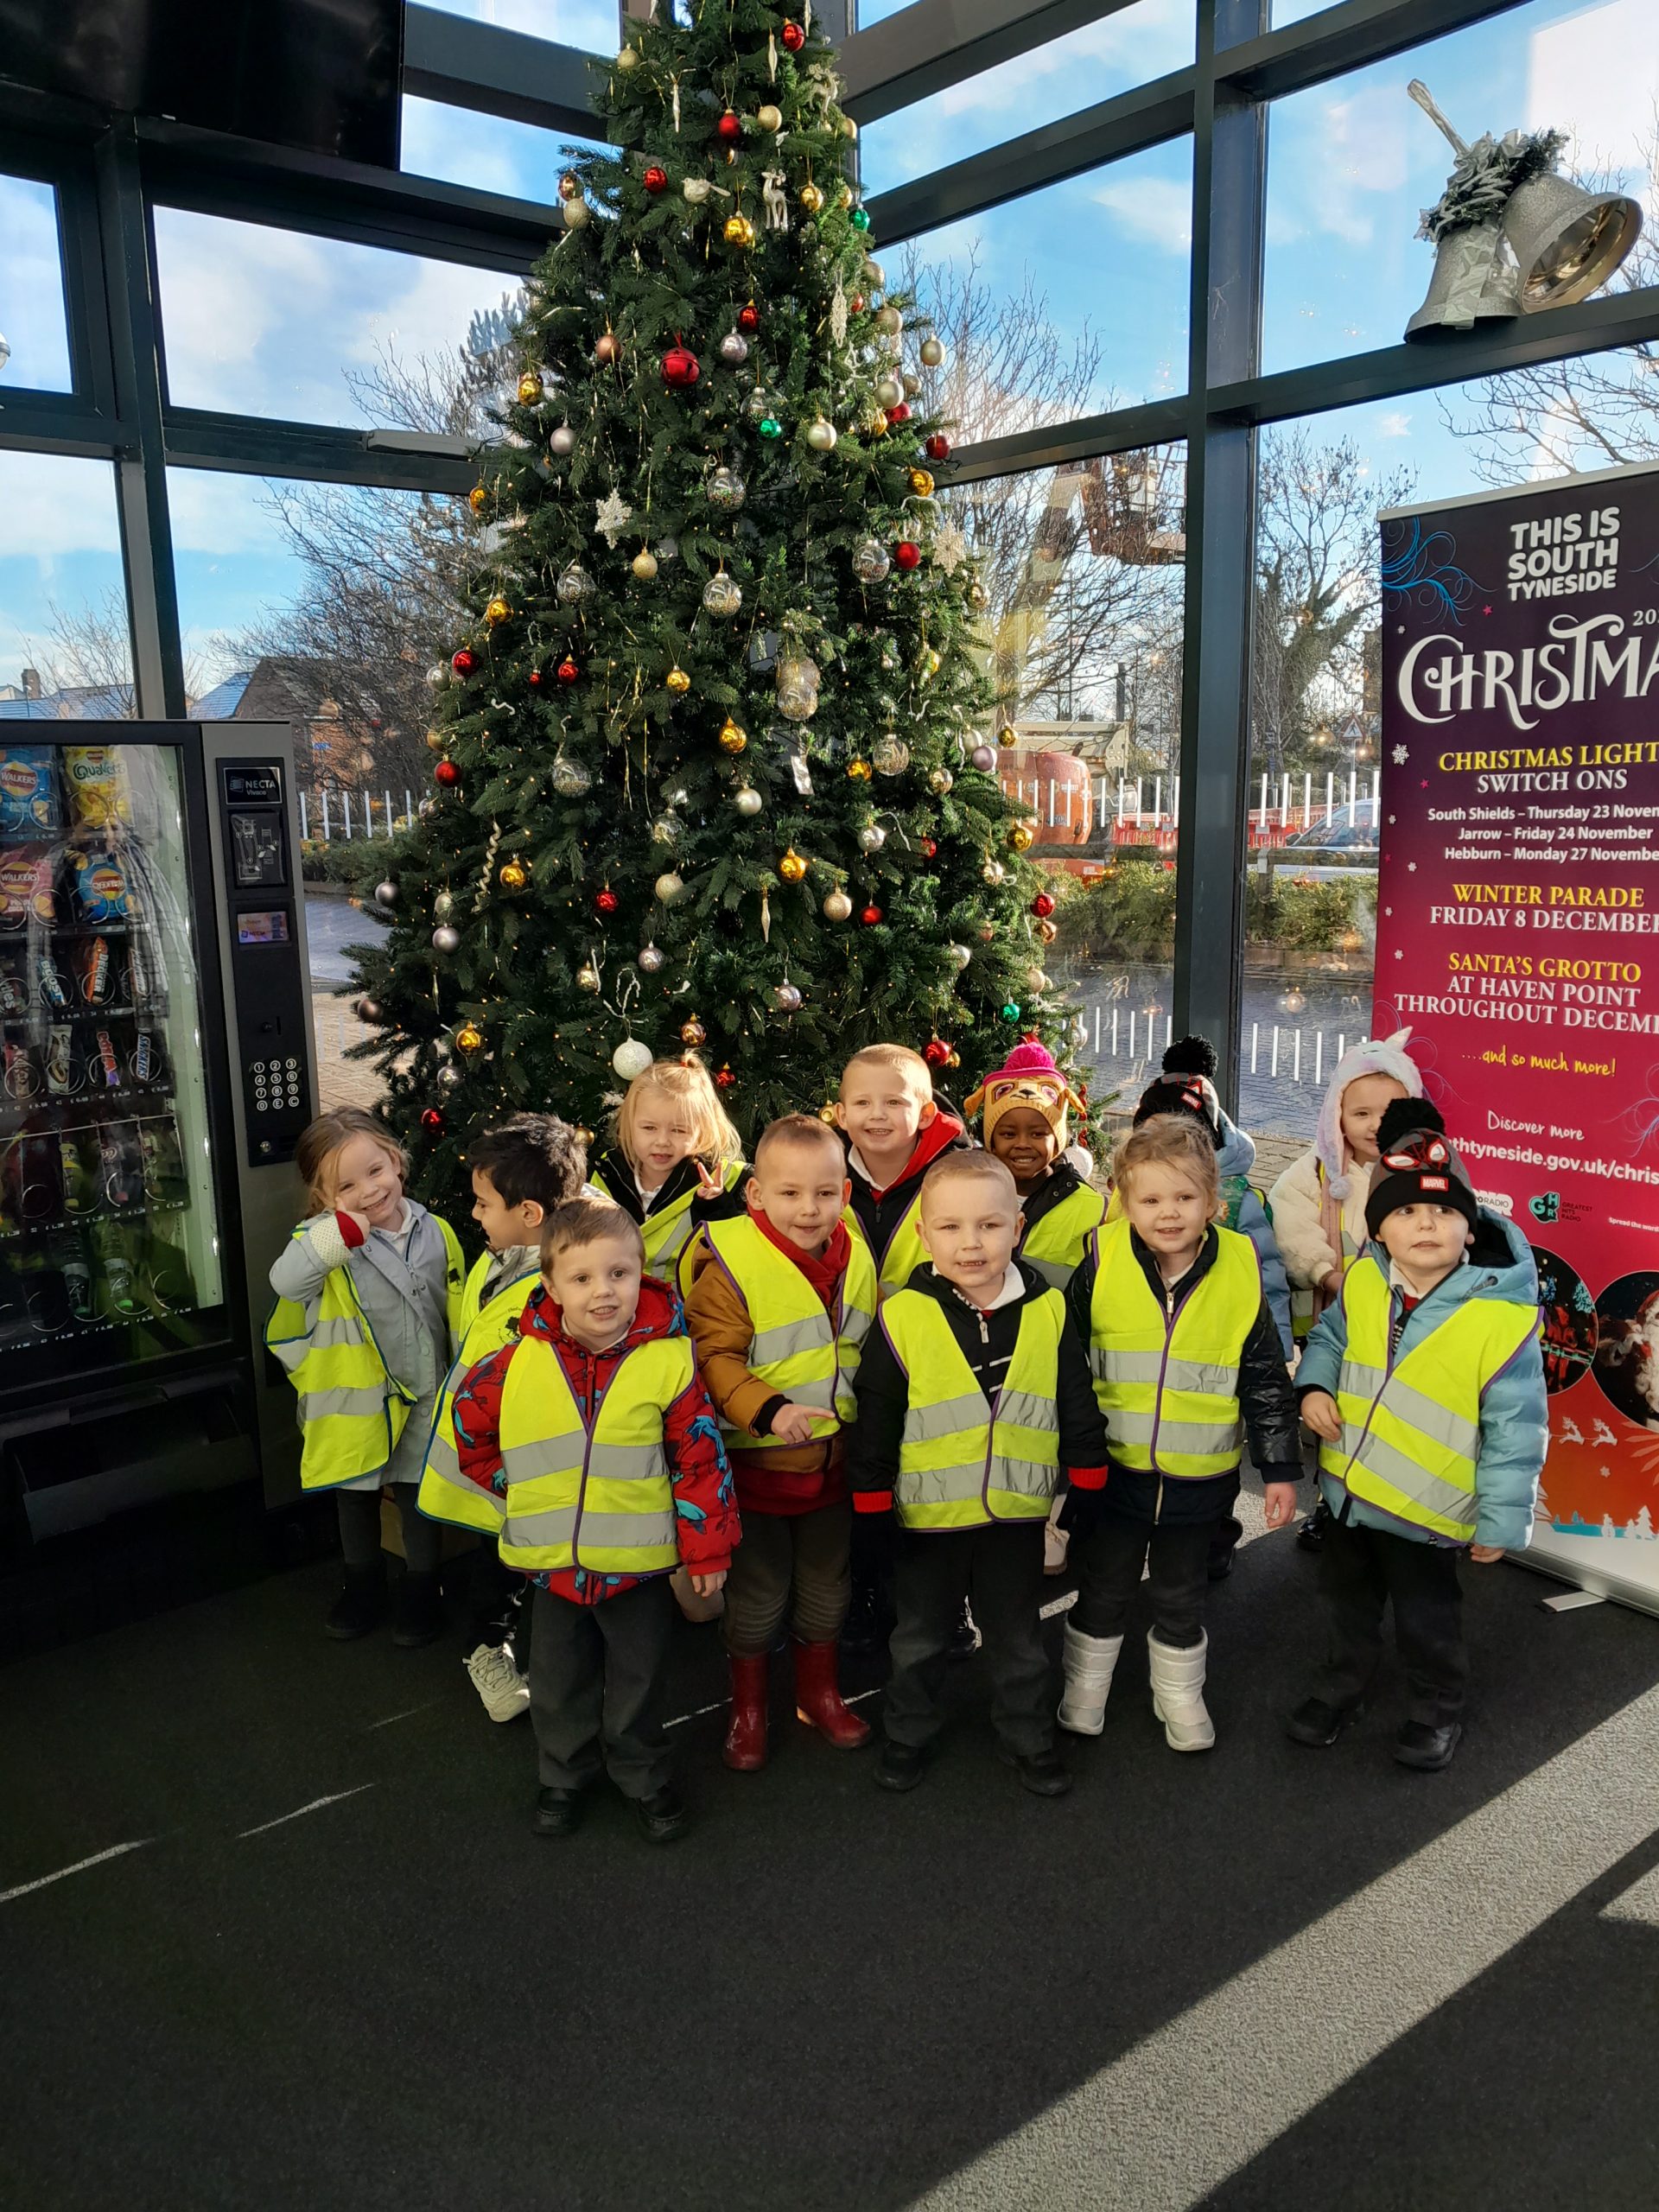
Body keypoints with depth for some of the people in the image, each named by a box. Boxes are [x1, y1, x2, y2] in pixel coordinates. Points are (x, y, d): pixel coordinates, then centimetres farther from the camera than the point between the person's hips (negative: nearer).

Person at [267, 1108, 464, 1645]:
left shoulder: (435, 1233, -7)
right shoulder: (325, 1237, -16)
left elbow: (457, 1314, 4)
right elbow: (284, 1281, -35)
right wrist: (340, 1230, -43)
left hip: (422, 1394, 1)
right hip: (353, 1396, 0)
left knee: (416, 1491, 15)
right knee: (355, 1495, 19)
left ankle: (421, 1585, 36)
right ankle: (363, 1581, 42)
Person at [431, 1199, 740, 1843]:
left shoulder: (669, 1358, -17)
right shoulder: (520, 1362, -12)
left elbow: (700, 1458, -11)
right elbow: (469, 1422, 8)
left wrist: (707, 1548, -7)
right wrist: (511, 1489, 6)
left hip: (639, 1559, -2)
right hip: (552, 1561, 2)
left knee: (638, 1680, 17)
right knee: (559, 1681, 21)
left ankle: (644, 1779, 41)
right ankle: (565, 1776, 44)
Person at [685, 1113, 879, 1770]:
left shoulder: (856, 1260, -1)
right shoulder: (732, 1266, -19)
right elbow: (713, 1357, -22)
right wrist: (769, 1410, -34)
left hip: (834, 1458, 5)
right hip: (758, 1462, -5)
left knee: (827, 1588, 20)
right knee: (757, 1595, 10)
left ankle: (820, 1692, 41)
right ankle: (747, 1708, 32)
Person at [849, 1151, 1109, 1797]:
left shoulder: (1048, 1312, -9)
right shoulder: (902, 1319, -15)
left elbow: (1078, 1410, 2)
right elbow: (874, 1425, -7)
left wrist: (1088, 1487, 3)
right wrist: (870, 1507, -4)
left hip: (1017, 1513, 1)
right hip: (928, 1515, -1)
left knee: (1019, 1636, 20)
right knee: (920, 1638, 19)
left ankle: (1028, 1737, 41)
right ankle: (907, 1734, 41)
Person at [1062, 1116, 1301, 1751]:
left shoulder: (1241, 1273, -11)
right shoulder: (1101, 1264, -14)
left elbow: (1267, 1381, -1)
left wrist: (1280, 1468, 0)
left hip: (1200, 1477, 1)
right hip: (1112, 1467, 0)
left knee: (1181, 1595, 20)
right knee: (1103, 1590, 18)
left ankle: (1180, 1694, 43)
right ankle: (1084, 1687, 41)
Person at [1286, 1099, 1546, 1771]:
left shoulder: (1503, 1317, -23)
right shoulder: (1362, 1284, -8)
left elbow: (1515, 1430, -16)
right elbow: (1329, 1335, 13)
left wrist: (1501, 1521, -12)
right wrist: (1314, 1385, -7)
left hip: (1425, 1508, -5)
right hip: (1349, 1488, 5)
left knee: (1426, 1617, 16)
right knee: (1346, 1598, 25)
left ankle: (1437, 1710, 43)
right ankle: (1341, 1687, 49)